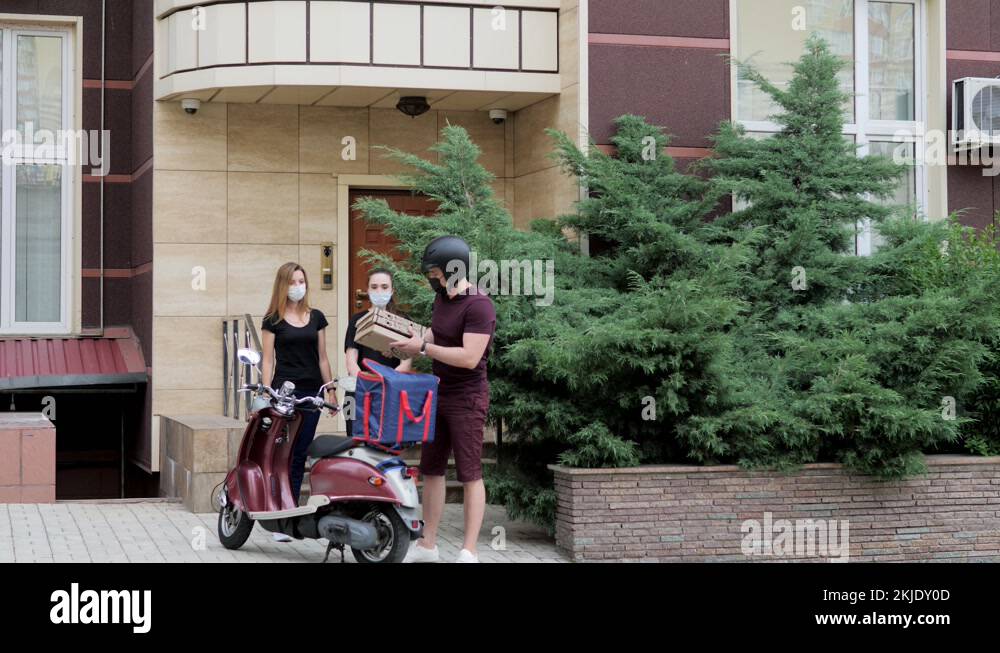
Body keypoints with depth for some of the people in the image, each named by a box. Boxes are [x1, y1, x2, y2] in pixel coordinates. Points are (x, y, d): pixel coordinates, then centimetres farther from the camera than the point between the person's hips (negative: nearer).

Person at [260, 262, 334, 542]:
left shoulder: (316, 317, 12)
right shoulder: (273, 320, 3)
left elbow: (322, 357, 15)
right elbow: (268, 359, 1)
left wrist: (331, 391, 11)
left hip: (311, 392, 4)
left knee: (300, 455, 5)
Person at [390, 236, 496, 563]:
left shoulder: (478, 306, -18)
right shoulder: (442, 298, 9)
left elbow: (469, 357, -25)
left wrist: (423, 348, -20)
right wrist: (411, 343, 4)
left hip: (467, 397, -9)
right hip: (439, 393, 9)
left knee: (470, 475, -4)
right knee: (431, 470, 12)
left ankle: (469, 552, -1)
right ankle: (427, 545, 20)